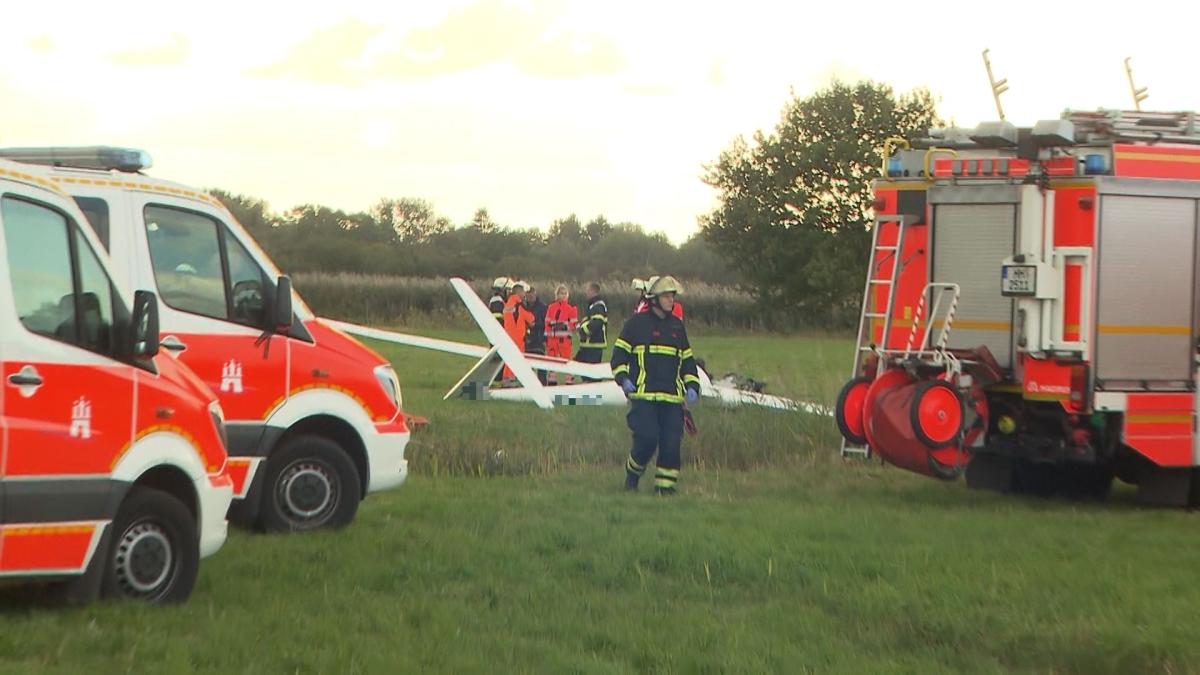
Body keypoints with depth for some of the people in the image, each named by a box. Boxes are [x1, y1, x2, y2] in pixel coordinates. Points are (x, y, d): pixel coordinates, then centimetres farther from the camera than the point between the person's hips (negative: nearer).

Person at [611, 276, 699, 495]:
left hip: (672, 396, 5)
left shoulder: (677, 326, 18)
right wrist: (623, 378, -10)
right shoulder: (637, 323, 3)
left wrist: (692, 385, 11)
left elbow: (687, 360, 24)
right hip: (644, 395, -5)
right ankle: (632, 473, 11)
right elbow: (619, 353, 4)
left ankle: (665, 485, 5)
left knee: (671, 442, -4)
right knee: (647, 438, -14)